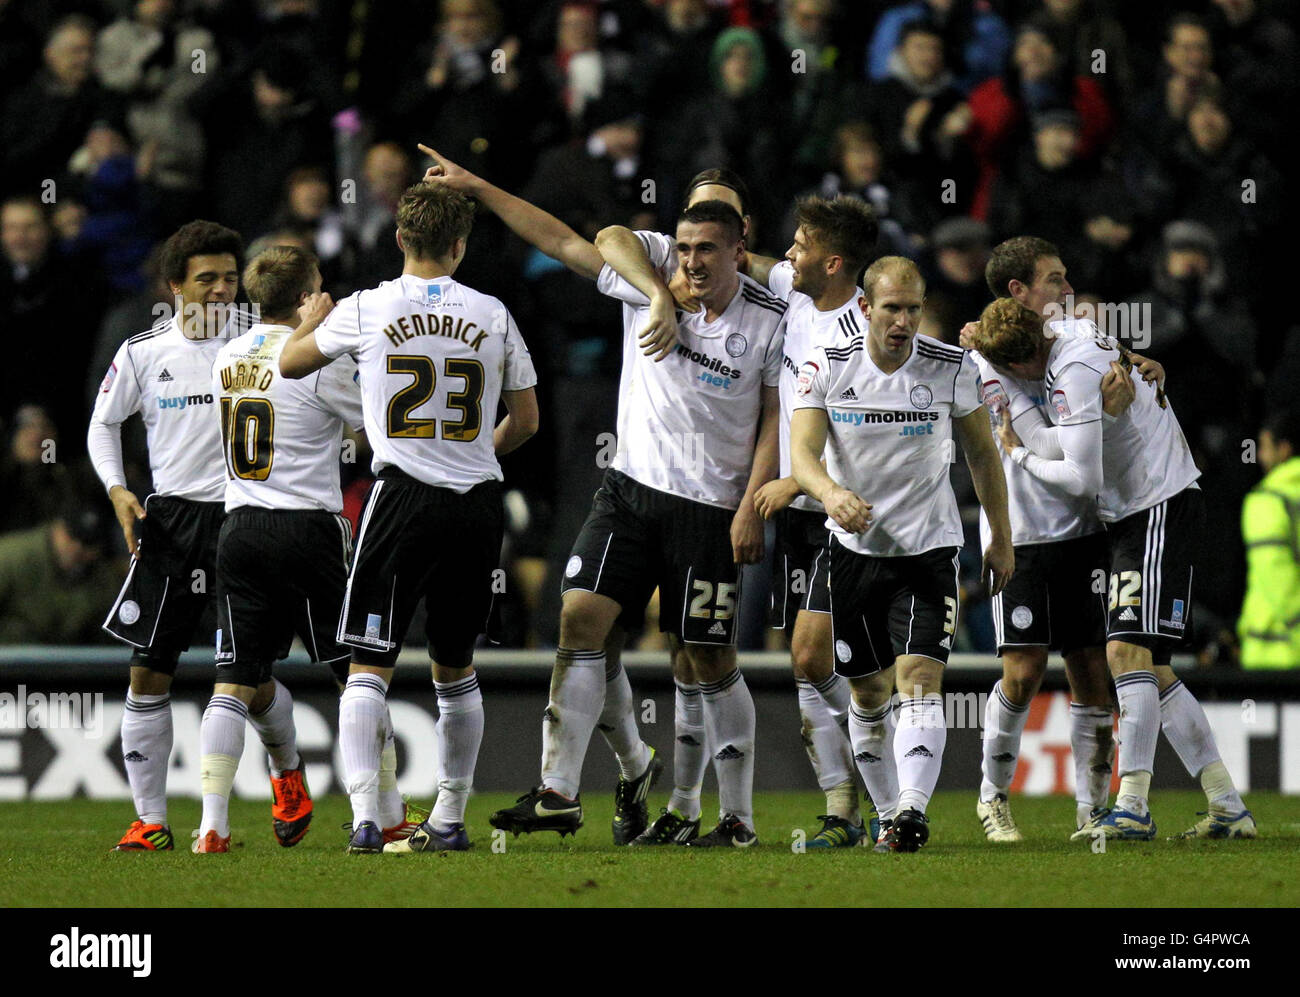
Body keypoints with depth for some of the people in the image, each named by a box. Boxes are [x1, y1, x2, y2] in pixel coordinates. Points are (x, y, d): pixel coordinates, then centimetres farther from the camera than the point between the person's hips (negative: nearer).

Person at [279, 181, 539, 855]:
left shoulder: (367, 310, -1)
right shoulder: (493, 316, 4)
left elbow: (290, 363, 16)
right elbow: (525, 420, 13)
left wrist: (312, 322, 37)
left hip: (404, 495, -3)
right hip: (477, 502, 3)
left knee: (369, 667, -2)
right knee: (455, 669, 15)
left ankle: (365, 818, -16)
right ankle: (450, 820, 19)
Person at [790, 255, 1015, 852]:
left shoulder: (953, 369, -6)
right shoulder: (826, 368, -6)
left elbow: (982, 454, 8)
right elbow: (802, 453, -16)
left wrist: (1001, 540, 11)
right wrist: (832, 493, -38)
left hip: (928, 546, -2)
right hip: (854, 549, 2)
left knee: (919, 679, -19)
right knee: (868, 694, 10)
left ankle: (911, 811, -32)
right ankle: (886, 814, 25)